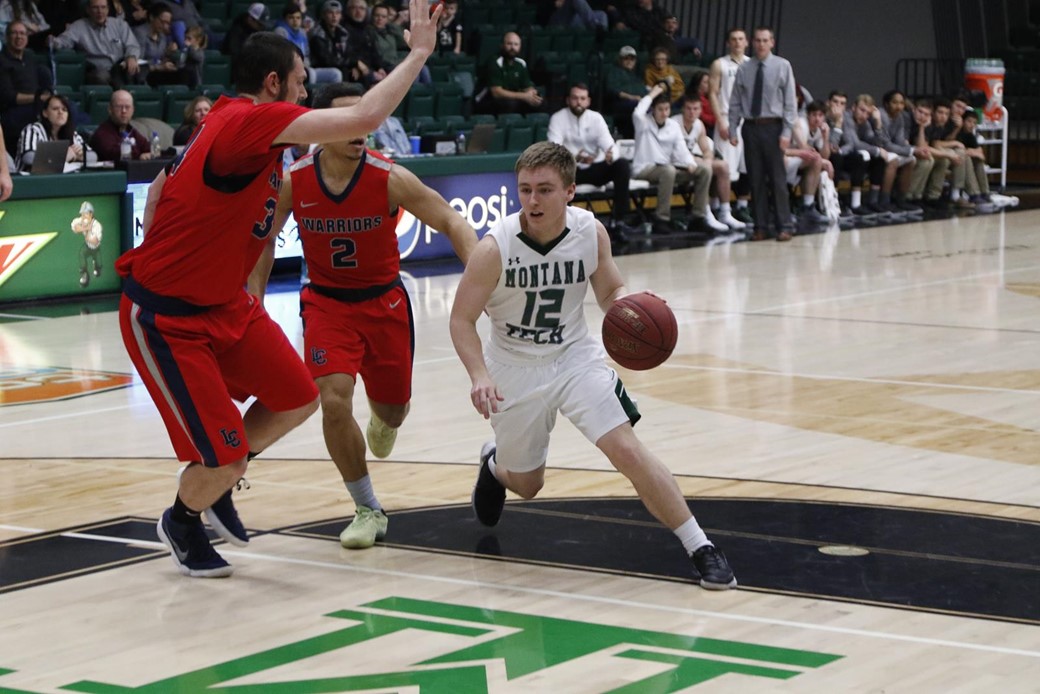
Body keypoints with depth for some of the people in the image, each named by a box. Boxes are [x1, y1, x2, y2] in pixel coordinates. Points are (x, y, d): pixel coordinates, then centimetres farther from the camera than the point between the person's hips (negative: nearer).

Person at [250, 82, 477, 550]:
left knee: (392, 409, 12)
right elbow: (264, 241, 1)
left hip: (383, 300, 1)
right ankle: (368, 510, -1)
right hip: (326, 302, 0)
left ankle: (383, 420, 55)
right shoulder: (292, 182, -15)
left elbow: (450, 221, -18)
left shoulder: (390, 178, -20)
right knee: (334, 401, -20)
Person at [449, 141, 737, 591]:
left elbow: (610, 293, 2)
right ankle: (495, 464, 53)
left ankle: (700, 548, -12)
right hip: (515, 371, -1)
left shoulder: (591, 232, -14)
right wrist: (479, 376, -31)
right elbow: (461, 320, -15)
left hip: (576, 359, 1)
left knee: (627, 450, -18)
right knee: (526, 485, 15)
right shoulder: (495, 248, -23)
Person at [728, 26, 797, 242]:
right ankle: (760, 226, 11)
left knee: (777, 178, -3)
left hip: (772, 127, -3)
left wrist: (786, 132, -9)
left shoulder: (782, 66, 0)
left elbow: (790, 101, -2)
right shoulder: (744, 69, 7)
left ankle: (784, 226, 2)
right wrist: (732, 130, 1)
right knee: (756, 179, 5)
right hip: (751, 127, 3)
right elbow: (735, 102, 9)